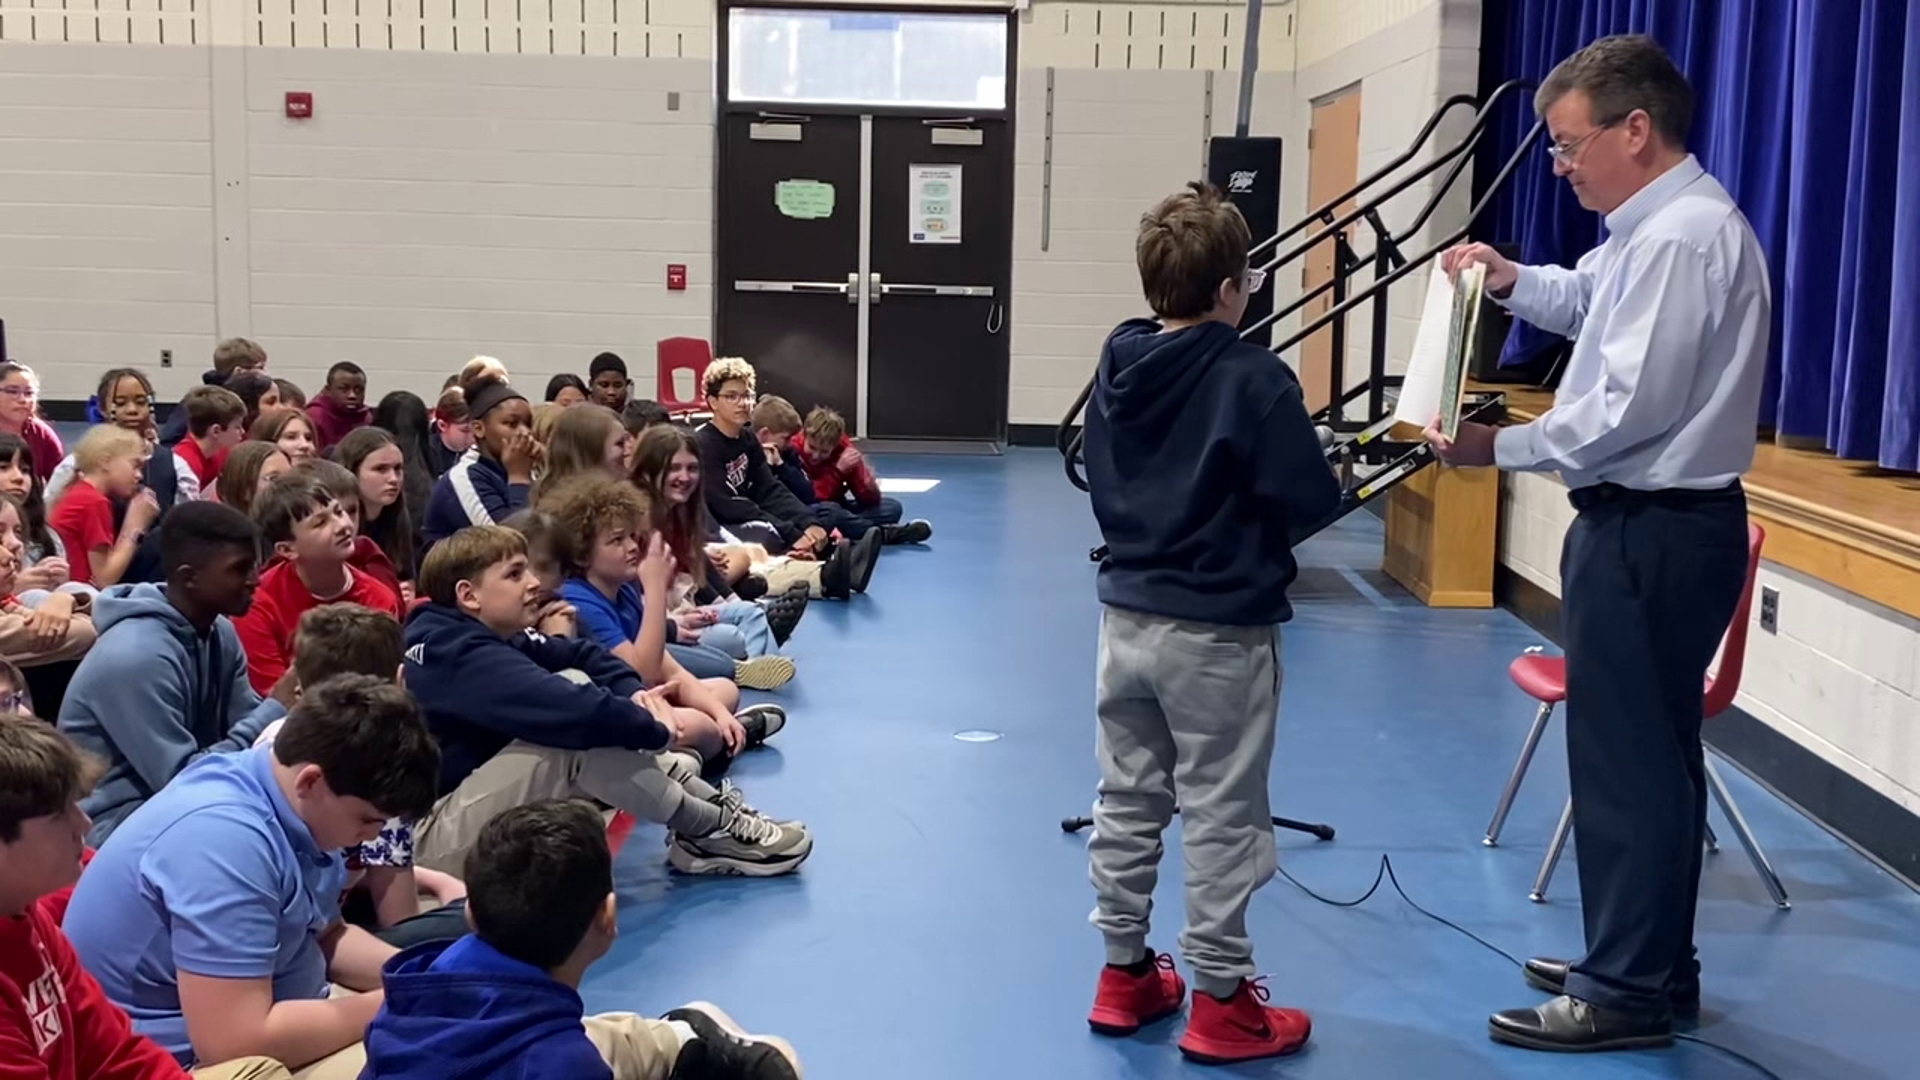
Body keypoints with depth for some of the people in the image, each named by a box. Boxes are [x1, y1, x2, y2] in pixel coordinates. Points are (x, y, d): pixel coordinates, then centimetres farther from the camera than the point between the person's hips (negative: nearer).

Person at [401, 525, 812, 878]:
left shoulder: (479, 638, 7)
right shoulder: (461, 656, -22)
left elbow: (584, 654, 9)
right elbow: (572, 711, -33)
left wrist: (638, 696, -10)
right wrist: (655, 728, -17)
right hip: (433, 839, -10)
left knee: (578, 683, 5)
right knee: (580, 732, -25)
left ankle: (708, 801, -1)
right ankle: (706, 832, -8)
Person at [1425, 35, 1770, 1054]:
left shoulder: (1683, 240, -21)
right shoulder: (1654, 226, 13)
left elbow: (1627, 409, -25)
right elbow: (1587, 300, 31)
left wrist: (1500, 448, -16)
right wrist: (1511, 279, 13)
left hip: (1652, 533, -11)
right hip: (1653, 524, 11)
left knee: (1625, 761, -3)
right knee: (1650, 752, 18)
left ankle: (1624, 993, 7)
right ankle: (1651, 963, 30)